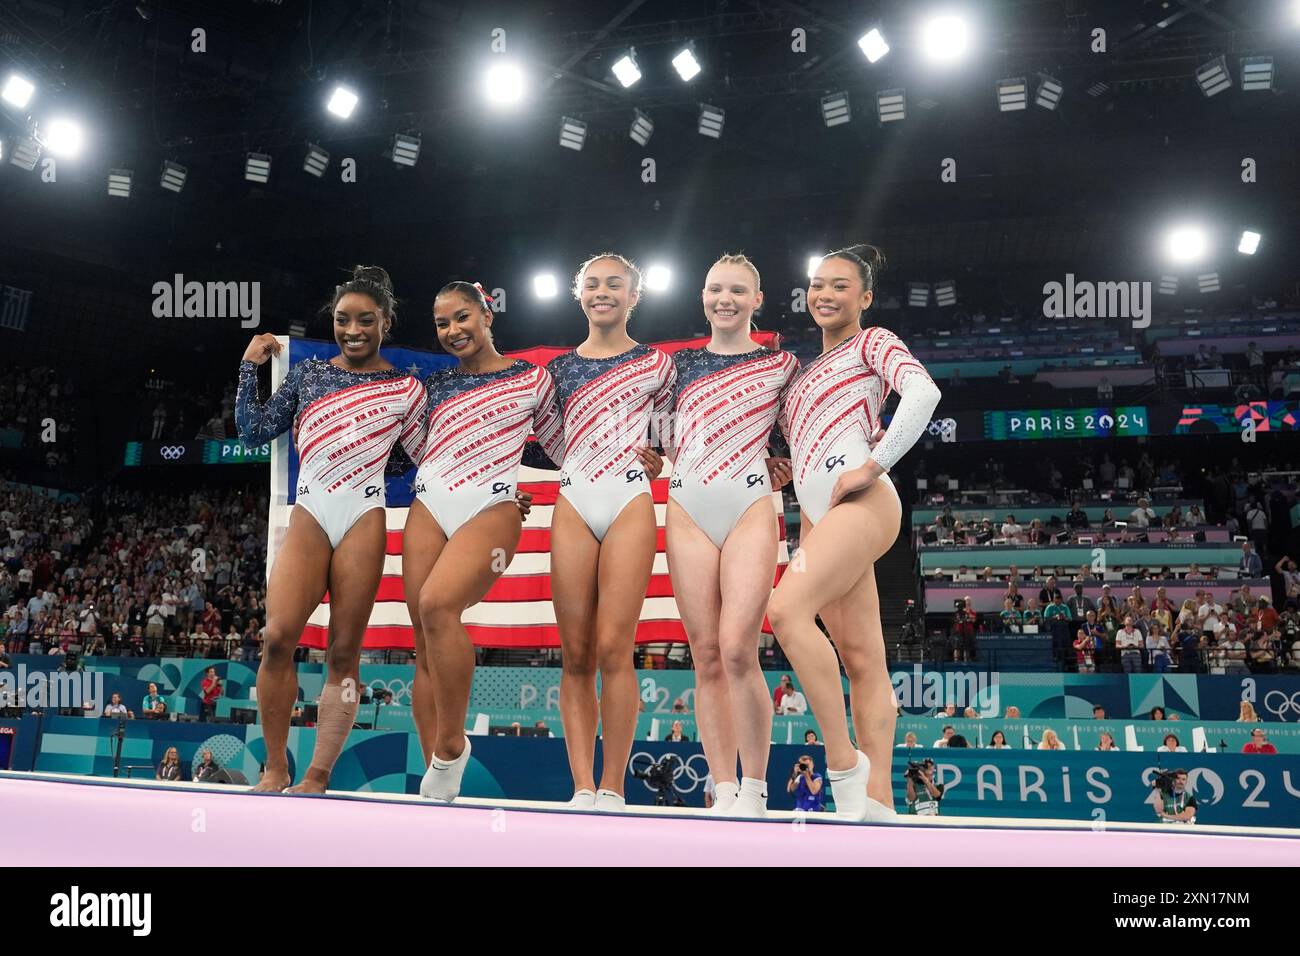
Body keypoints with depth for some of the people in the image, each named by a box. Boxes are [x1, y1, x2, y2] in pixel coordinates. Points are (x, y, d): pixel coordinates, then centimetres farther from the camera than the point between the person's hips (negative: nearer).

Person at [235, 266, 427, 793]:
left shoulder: (405, 388, 10)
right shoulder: (307, 373, 15)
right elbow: (255, 431, 14)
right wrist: (251, 366, 10)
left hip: (364, 518, -1)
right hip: (309, 515, 1)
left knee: (344, 651, -3)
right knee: (278, 636, -16)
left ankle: (317, 779, 4)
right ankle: (275, 769, -2)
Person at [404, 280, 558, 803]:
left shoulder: (531, 377, 9)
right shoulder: (434, 385, 19)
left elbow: (561, 446, 15)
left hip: (491, 510, -4)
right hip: (428, 507, 5)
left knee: (437, 604, -30)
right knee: (425, 648, -2)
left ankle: (451, 745, -16)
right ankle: (435, 783, 3)